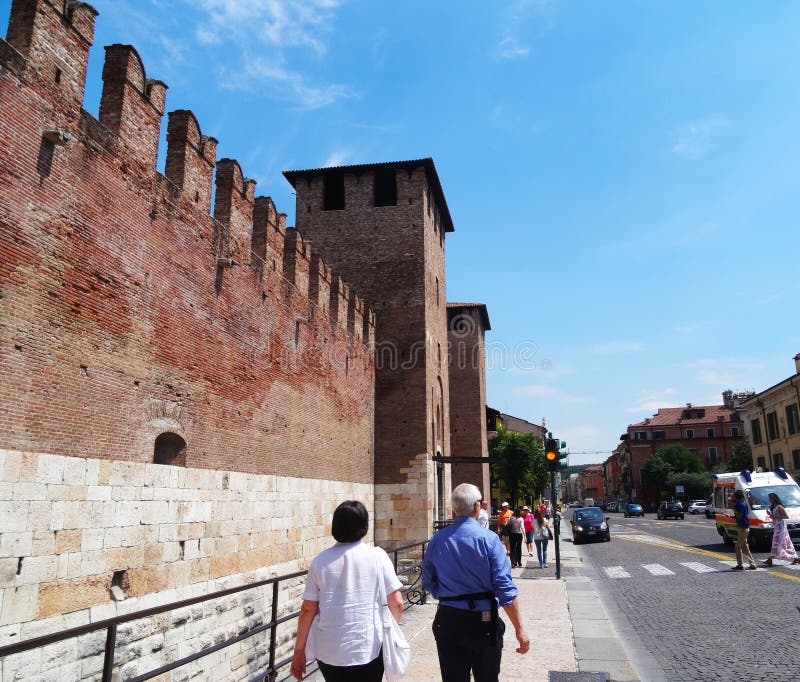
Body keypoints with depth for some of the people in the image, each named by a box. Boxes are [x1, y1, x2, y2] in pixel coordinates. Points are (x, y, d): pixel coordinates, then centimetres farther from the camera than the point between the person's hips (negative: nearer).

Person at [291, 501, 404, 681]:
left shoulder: (320, 560, -3)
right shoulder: (377, 556, -7)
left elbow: (308, 609, -1)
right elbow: (396, 603, -6)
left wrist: (299, 651, 8)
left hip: (329, 652, 1)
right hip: (369, 651, -1)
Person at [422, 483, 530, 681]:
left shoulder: (437, 539, -4)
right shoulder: (488, 539, -13)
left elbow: (428, 583, 6)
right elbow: (505, 589, -15)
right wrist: (520, 630, -10)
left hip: (447, 620, 2)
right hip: (483, 621, -2)